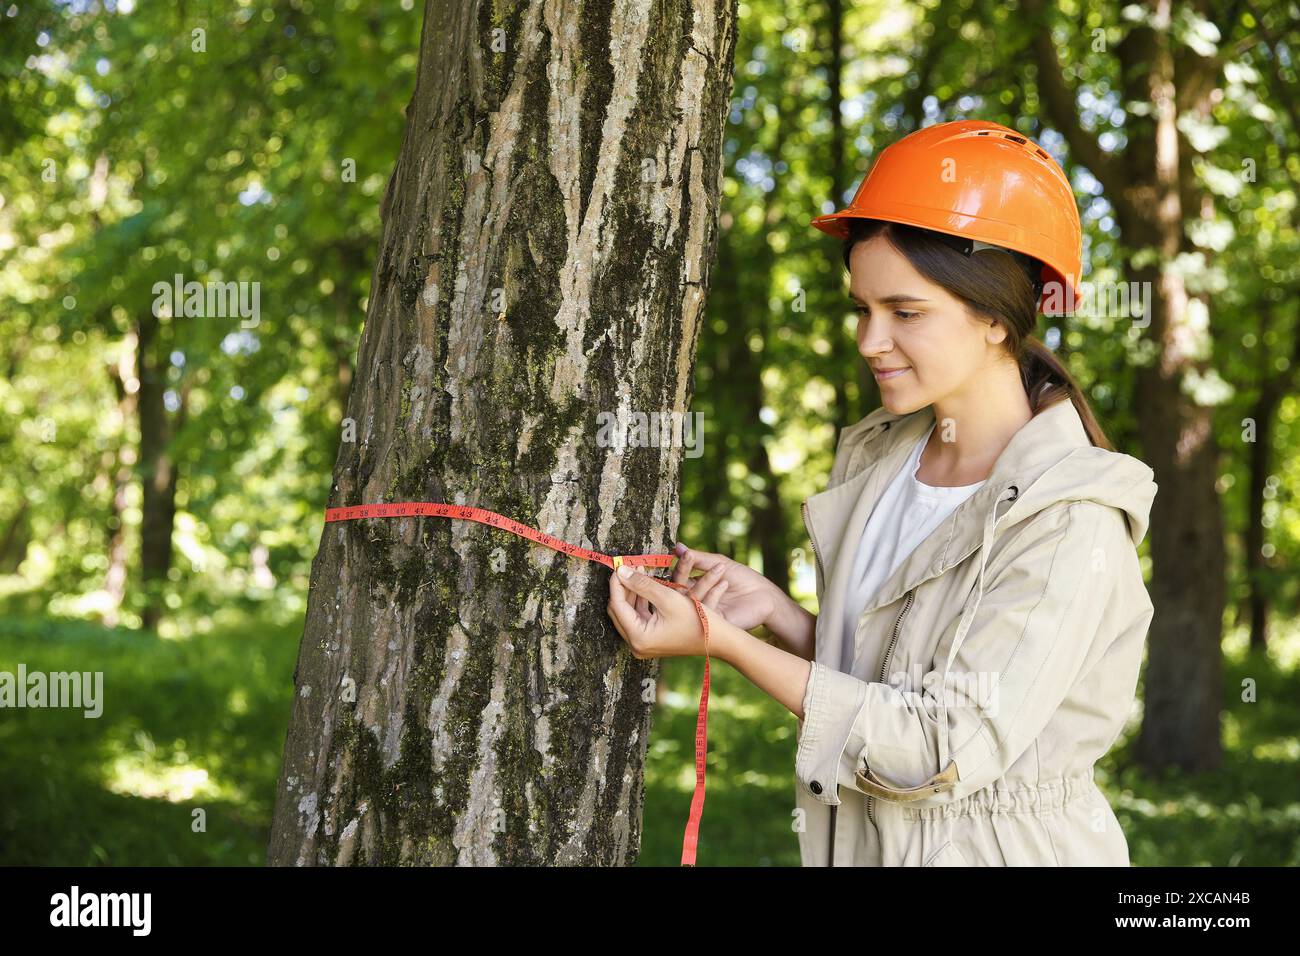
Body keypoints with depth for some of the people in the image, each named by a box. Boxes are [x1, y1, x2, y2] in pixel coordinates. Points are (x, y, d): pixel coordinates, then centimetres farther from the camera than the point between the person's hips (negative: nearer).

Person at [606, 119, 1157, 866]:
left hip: (1001, 844, -6)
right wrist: (773, 609, -11)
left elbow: (946, 749, -23)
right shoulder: (879, 457, 0)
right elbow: (866, 671, 8)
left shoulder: (1071, 524, -20)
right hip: (859, 839, 6)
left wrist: (724, 643, -22)